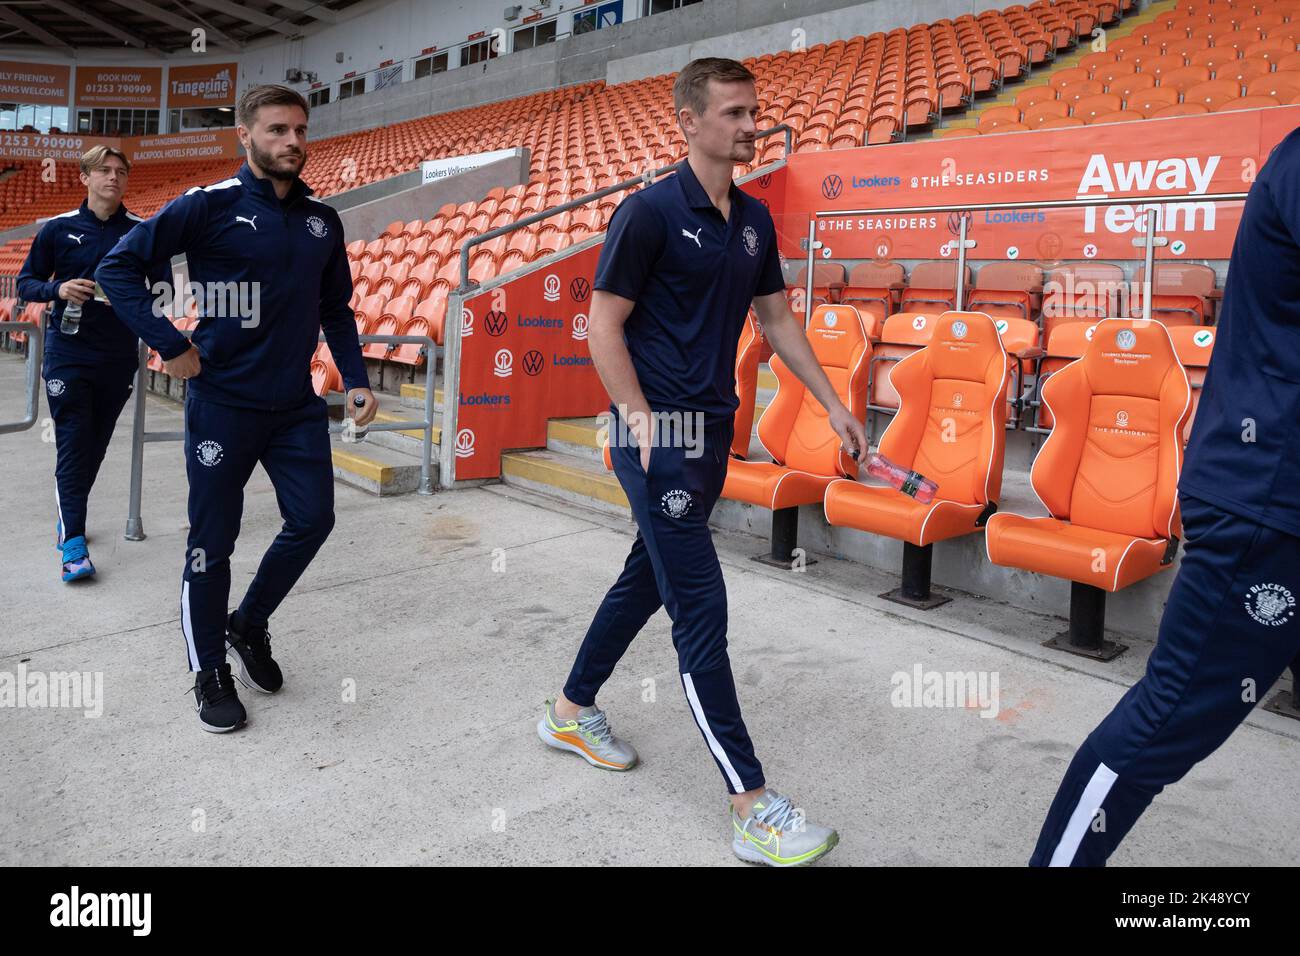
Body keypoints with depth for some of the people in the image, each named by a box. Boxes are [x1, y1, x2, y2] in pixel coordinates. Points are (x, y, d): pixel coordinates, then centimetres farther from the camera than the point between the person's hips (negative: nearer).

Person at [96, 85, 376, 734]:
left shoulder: (322, 220, 8)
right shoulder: (210, 206, -8)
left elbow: (336, 309, 16)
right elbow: (118, 267, -7)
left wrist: (355, 381, 8)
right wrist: (169, 345, -12)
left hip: (297, 405, 5)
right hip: (222, 404, -5)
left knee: (312, 519, 5)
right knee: (213, 541, 4)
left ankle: (249, 625, 30)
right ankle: (210, 673, 22)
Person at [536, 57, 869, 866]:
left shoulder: (755, 220, 12)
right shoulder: (651, 212, -10)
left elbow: (777, 318, 18)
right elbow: (604, 326, -10)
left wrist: (833, 404, 14)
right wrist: (643, 421, -19)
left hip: (713, 432, 8)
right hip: (659, 435, -8)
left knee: (649, 578, 18)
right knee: (702, 608, -8)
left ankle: (574, 711, 39)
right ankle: (754, 808, -2)